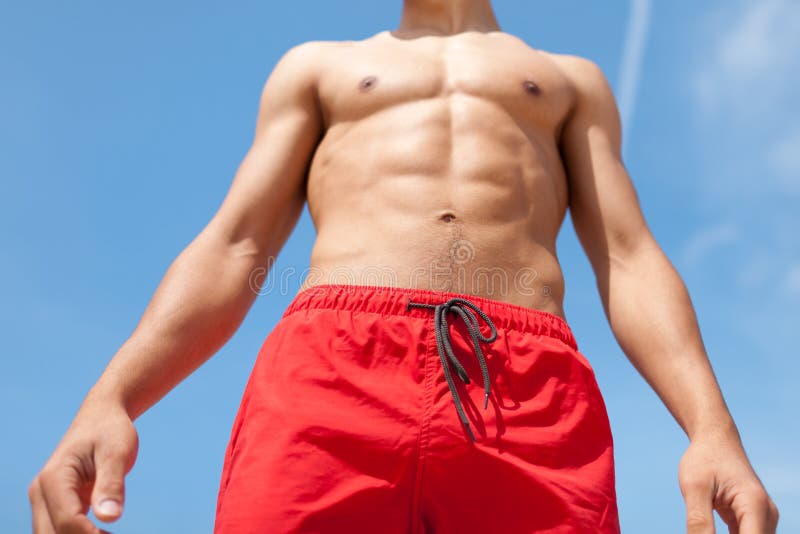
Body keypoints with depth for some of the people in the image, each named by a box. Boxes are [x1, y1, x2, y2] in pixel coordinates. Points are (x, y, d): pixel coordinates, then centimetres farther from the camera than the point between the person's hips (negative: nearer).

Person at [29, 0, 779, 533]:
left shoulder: (572, 82, 31)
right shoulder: (315, 68, 30)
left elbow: (629, 263, 16)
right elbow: (231, 250, 17)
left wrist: (713, 429, -4)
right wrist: (107, 400, -2)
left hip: (533, 409, 1)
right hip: (327, 381, 0)